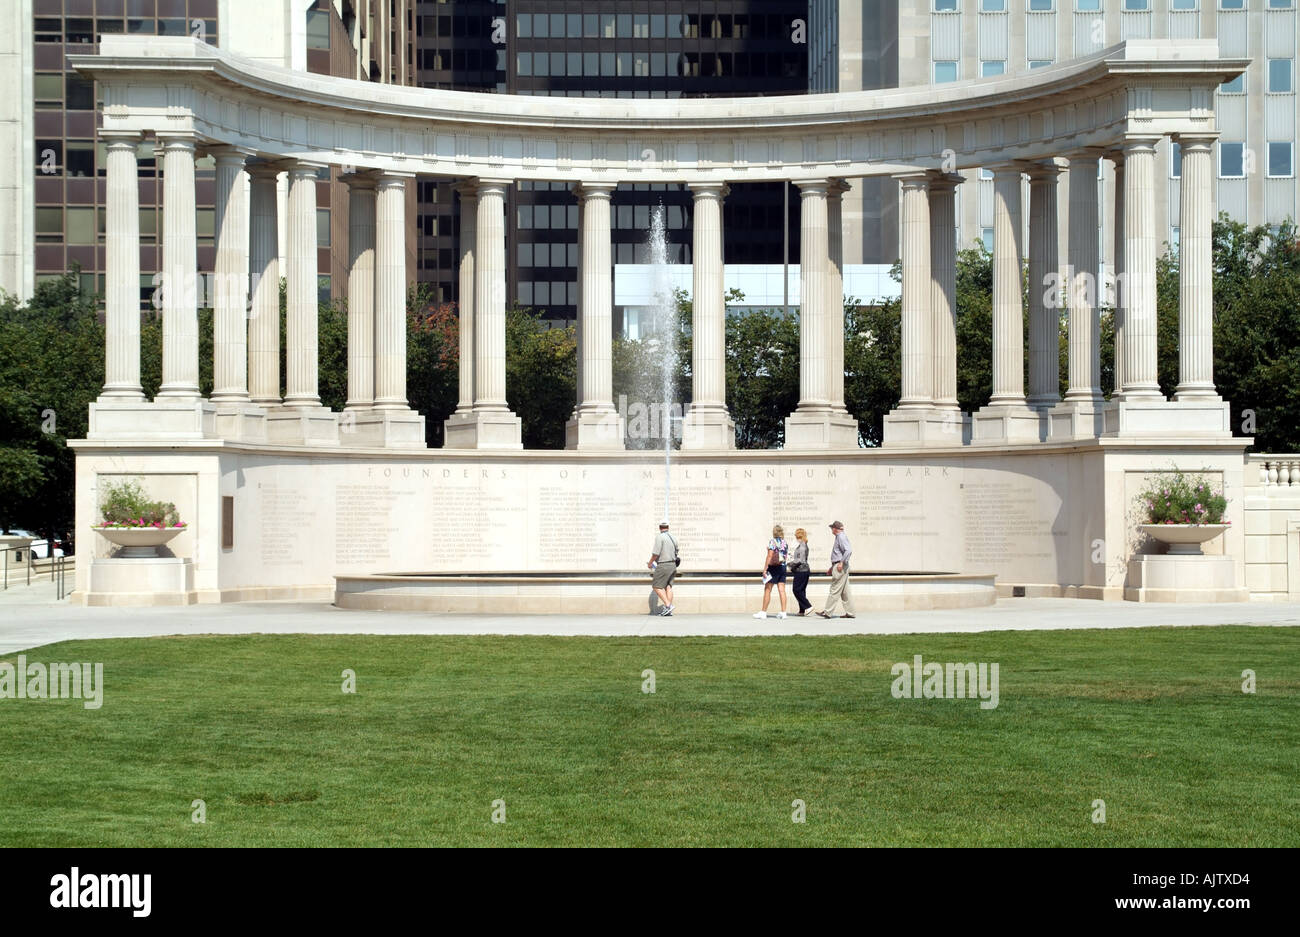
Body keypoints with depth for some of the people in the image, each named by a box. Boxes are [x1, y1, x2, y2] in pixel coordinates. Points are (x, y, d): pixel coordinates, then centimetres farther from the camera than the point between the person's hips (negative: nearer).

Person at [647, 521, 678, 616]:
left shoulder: (660, 537, -12)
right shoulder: (673, 538, 12)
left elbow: (656, 553, -17)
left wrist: (650, 563, -3)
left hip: (663, 565, -8)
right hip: (673, 565, 8)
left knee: (657, 586, -3)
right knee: (668, 586, 6)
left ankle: (667, 605, -14)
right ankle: (669, 610, 0)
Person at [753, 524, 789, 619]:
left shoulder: (772, 542, -10)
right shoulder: (785, 543, 8)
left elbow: (770, 556, -16)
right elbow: (785, 557, 12)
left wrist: (765, 569, -16)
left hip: (773, 567, -6)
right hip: (783, 567, 6)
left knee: (767, 590, 0)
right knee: (782, 590, 4)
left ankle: (763, 612, 2)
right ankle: (783, 612, -1)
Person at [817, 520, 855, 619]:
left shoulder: (841, 537, -11)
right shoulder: (839, 537, 20)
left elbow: (848, 551, -24)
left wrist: (841, 563, -23)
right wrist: (832, 568, 26)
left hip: (840, 567, -11)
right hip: (838, 566, 11)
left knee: (835, 590, -9)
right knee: (845, 591, 10)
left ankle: (828, 612, -10)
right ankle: (849, 612, 11)